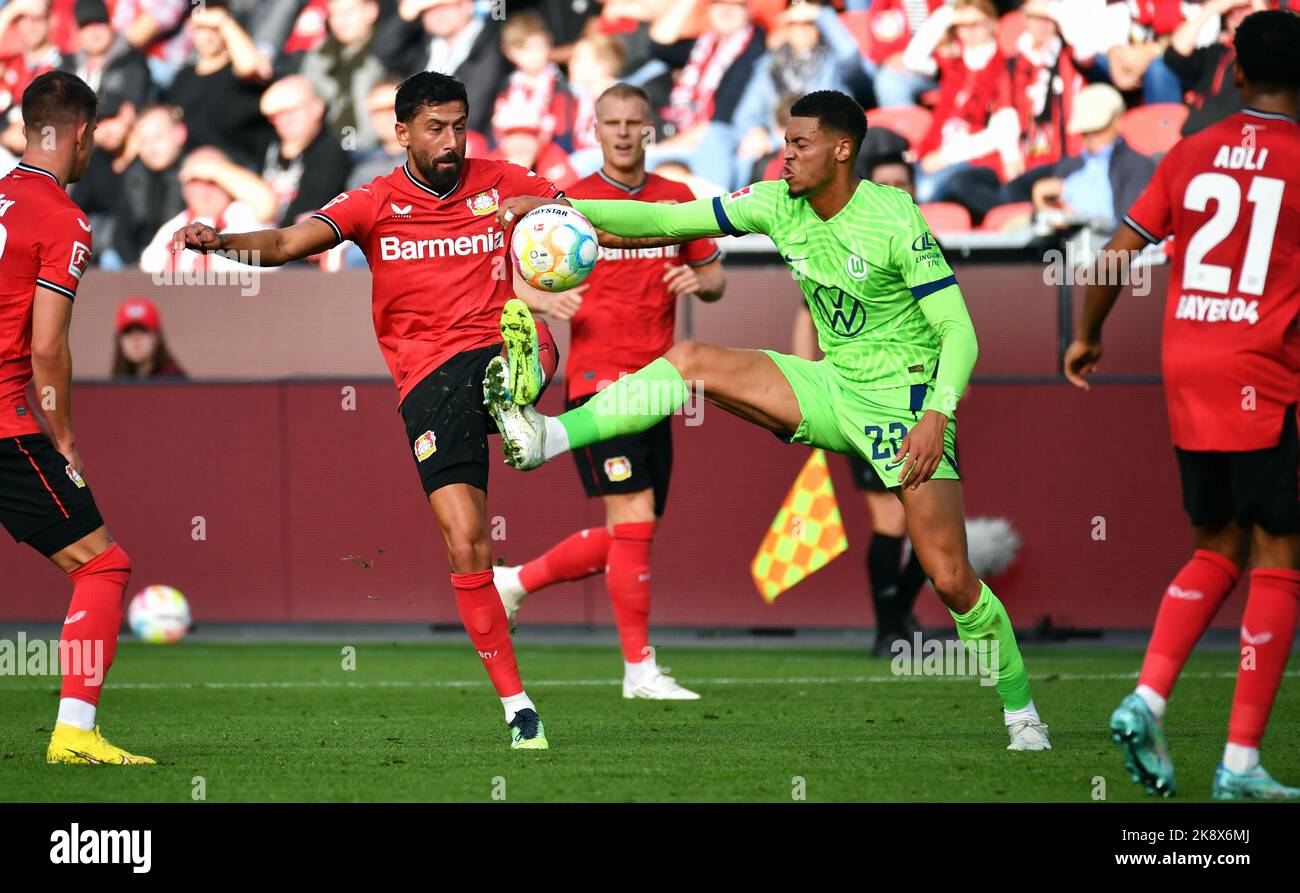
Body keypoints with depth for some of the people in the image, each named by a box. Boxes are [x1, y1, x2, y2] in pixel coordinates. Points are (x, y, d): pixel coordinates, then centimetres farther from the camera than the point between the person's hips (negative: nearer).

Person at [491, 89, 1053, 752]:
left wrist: (936, 416, -33)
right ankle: (548, 439, -19)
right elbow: (670, 221, 1)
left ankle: (1021, 711, 7)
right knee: (690, 362, -12)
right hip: (832, 389, 6)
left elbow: (958, 331, -19)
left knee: (949, 579, -11)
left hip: (905, 402, -6)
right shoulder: (779, 205, -1)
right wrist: (563, 207, -9)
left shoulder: (895, 222, -19)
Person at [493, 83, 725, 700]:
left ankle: (515, 581, 27)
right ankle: (639, 668, -9)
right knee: (634, 520, -14)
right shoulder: (572, 204, -2)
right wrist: (545, 299, -20)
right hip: (599, 381, -6)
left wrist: (698, 280, -5)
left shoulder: (677, 199, 10)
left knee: (625, 541, 8)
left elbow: (716, 277, 18)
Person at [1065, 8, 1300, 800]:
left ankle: (1147, 699, -2)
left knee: (1217, 551, 18)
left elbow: (1120, 251, 10)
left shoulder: (1192, 154, 7)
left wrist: (1088, 337, 23)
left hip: (1187, 378, 5)